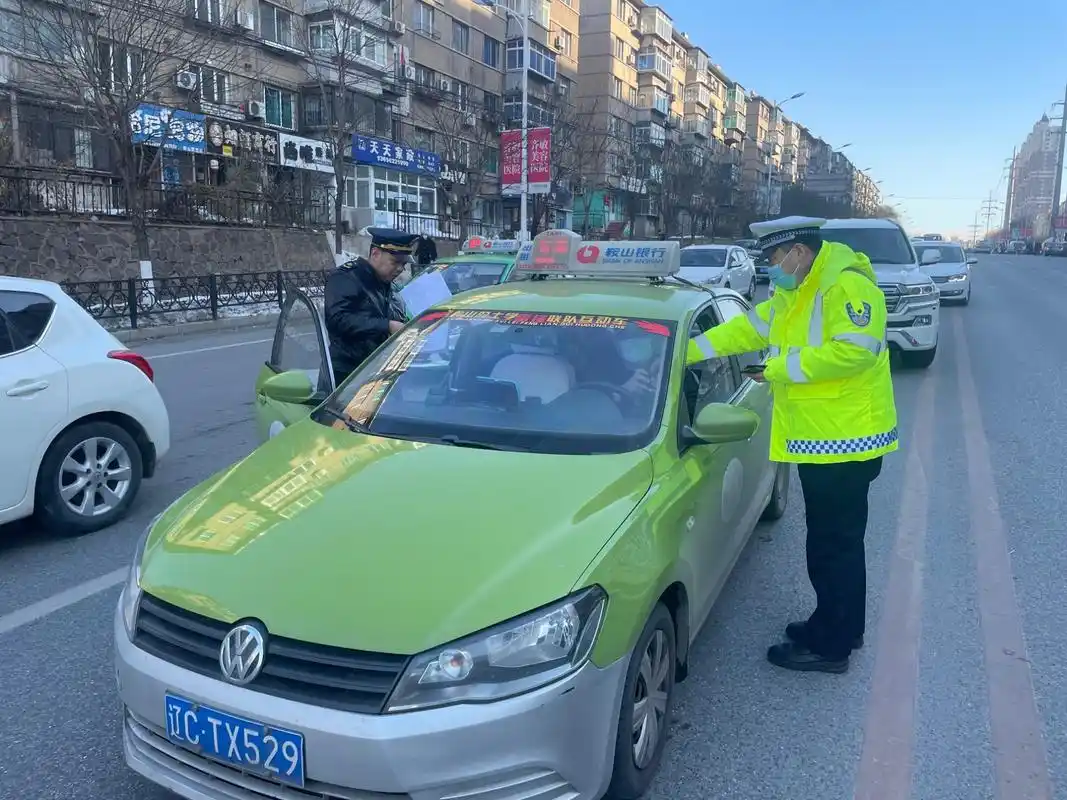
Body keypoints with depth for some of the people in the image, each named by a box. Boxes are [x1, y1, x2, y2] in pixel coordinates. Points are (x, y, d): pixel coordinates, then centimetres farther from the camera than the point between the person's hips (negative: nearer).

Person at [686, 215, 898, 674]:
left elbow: (855, 349, -26)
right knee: (835, 541, 20)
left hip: (845, 440, -10)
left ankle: (829, 646, 12)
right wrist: (686, 351, 10)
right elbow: (747, 329, 17)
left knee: (834, 545, -1)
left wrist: (783, 367, -20)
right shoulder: (793, 297, 16)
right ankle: (840, 627, 34)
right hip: (818, 439, 10)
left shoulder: (847, 286, -15)